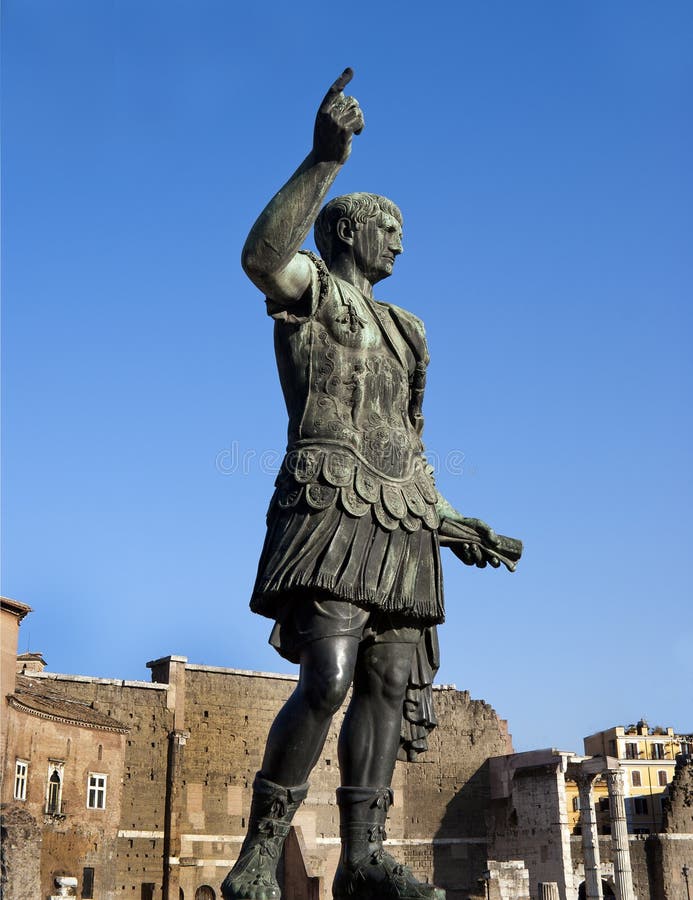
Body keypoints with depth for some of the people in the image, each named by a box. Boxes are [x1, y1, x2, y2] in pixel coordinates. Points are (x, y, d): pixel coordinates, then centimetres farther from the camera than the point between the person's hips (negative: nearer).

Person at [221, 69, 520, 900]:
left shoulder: (399, 331, 29)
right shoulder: (313, 292, 7)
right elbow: (261, 253, -20)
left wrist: (454, 525, 24)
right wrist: (324, 160, -27)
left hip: (399, 522, 8)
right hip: (331, 509, -8)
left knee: (389, 685, 0)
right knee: (329, 680, -20)